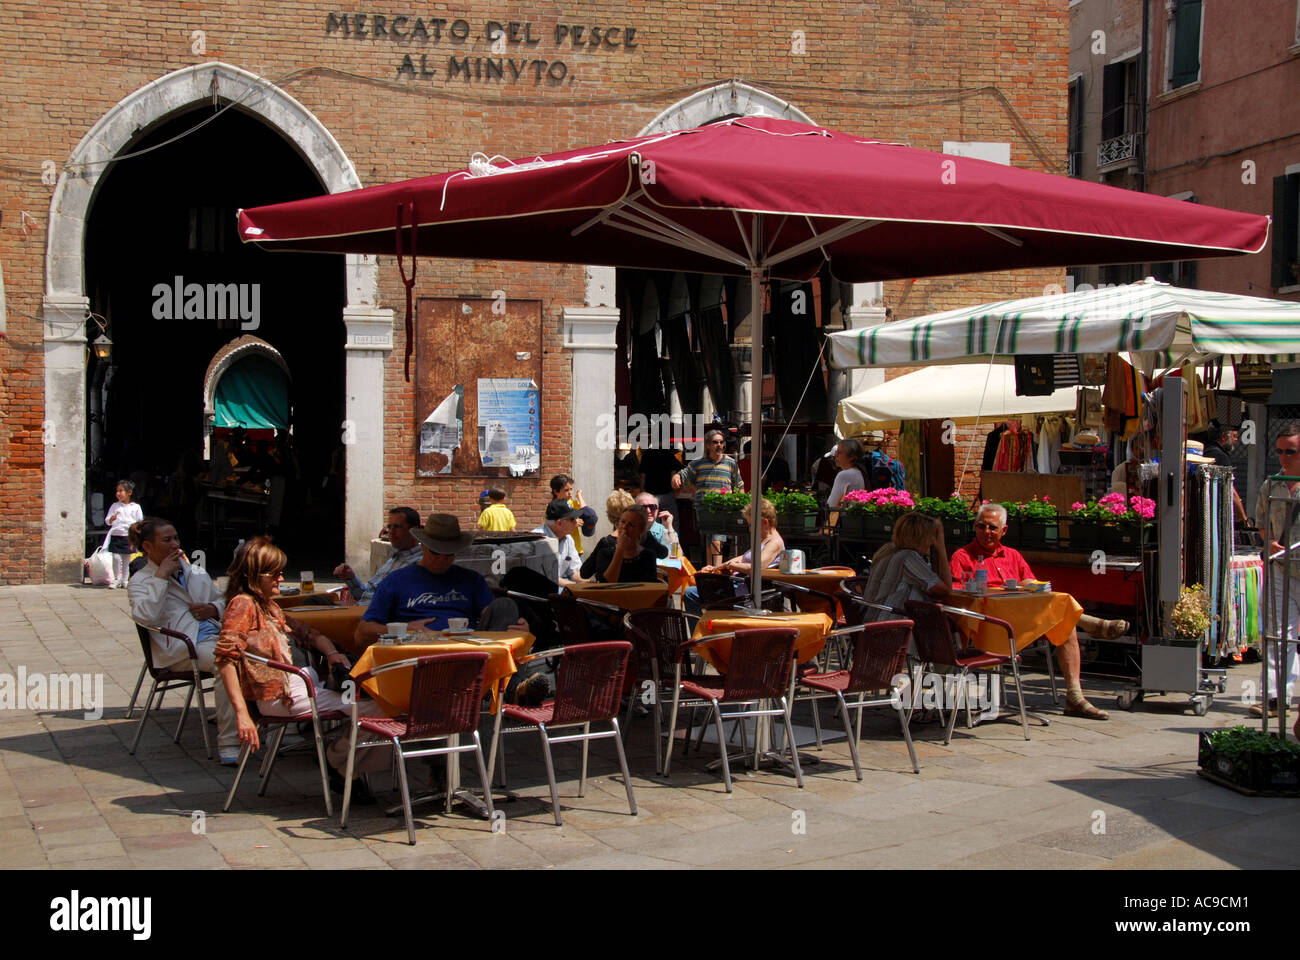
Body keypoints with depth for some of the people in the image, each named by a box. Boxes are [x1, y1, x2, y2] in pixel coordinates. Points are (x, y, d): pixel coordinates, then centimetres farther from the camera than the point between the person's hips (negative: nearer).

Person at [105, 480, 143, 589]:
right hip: (116, 536, 1)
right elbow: (107, 521, 8)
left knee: (127, 559, 4)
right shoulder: (114, 506, 8)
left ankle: (125, 580, 14)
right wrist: (111, 519, -16)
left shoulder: (135, 507, 3)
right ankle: (116, 580, 6)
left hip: (129, 537, -1)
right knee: (116, 557, -6)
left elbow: (140, 522, 4)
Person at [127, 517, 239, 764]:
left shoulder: (197, 573, 29)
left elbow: (223, 601, 32)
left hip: (216, 632, 6)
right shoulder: (140, 582, 10)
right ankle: (228, 741, -32)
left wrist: (213, 608, 8)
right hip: (186, 646, -6)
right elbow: (145, 617, -11)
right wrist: (161, 576, -7)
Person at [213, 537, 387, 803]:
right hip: (278, 695, -10)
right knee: (374, 708, -18)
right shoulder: (243, 604, -7)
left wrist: (331, 652, 4)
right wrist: (241, 714, -26)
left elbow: (308, 633, 28)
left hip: (296, 680, 10)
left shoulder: (269, 606, 22)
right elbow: (224, 658, -18)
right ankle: (339, 764, 5)